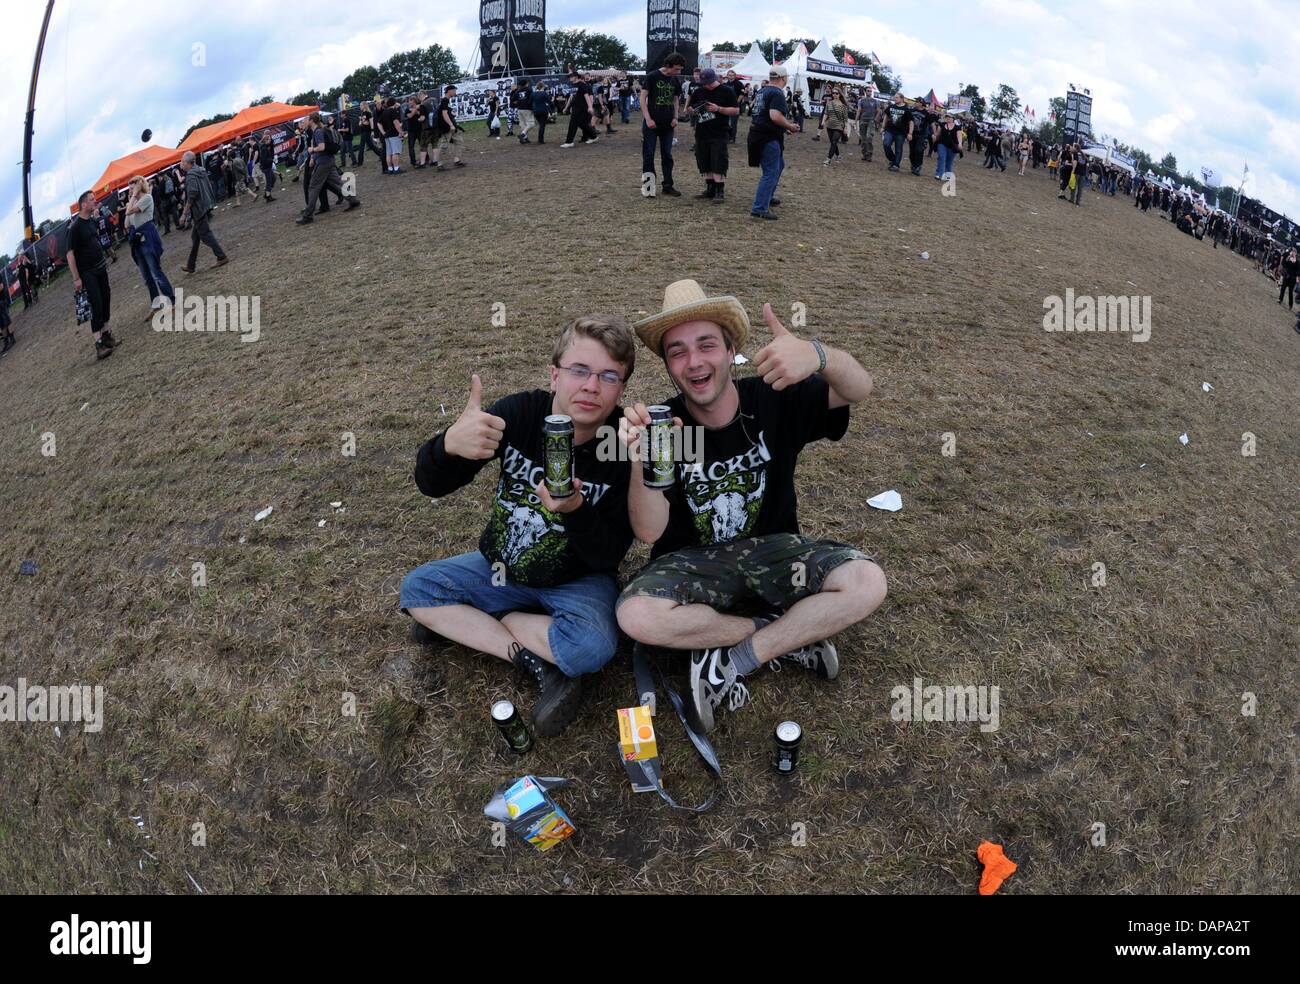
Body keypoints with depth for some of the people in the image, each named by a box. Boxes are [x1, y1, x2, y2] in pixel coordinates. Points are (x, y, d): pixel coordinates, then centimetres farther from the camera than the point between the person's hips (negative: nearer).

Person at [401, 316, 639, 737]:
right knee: (415, 588, -10)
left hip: (578, 580, -4)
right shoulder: (519, 413, -17)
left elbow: (609, 556, -19)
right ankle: (538, 662, -13)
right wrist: (449, 445, -41)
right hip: (502, 568, 4)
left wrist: (576, 510, -40)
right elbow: (431, 484, -16)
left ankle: (461, 623, -10)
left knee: (593, 644, -32)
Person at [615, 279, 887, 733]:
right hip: (692, 561, -1)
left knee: (867, 583, -26)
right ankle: (790, 635, -12)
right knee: (636, 614, -33)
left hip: (771, 548, 1)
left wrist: (818, 355, -49)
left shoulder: (774, 400, -10)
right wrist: (639, 460, -40)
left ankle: (734, 661, -14)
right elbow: (649, 532, -19)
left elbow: (859, 389, -25)